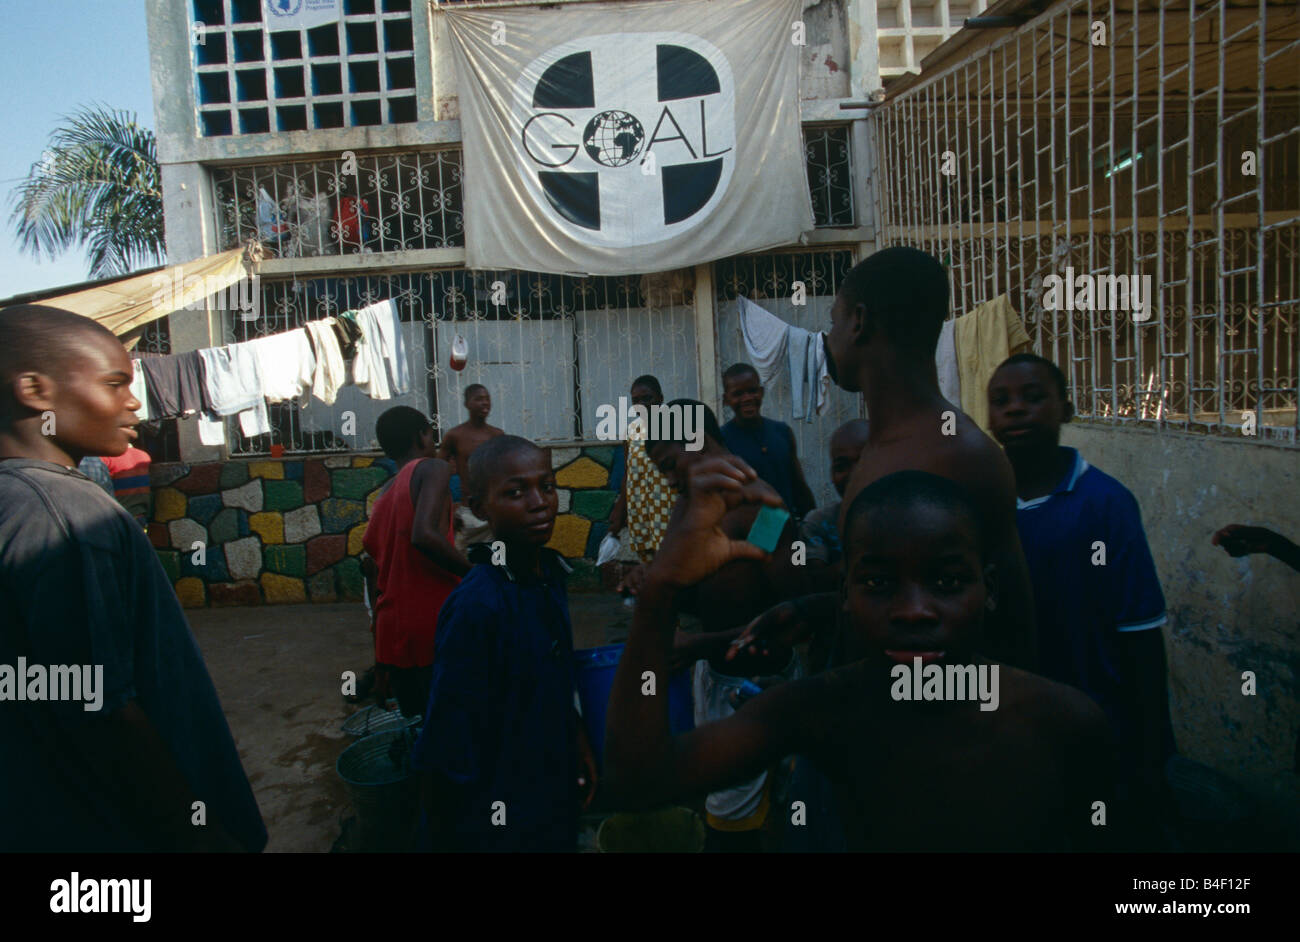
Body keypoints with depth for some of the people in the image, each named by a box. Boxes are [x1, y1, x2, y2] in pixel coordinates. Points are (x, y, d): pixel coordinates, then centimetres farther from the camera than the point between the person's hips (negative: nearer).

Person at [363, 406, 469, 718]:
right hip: (436, 630, -8)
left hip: (393, 636, 8)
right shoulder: (433, 469, -4)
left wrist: (381, 662, 26)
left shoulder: (382, 498, 17)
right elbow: (425, 535, -24)